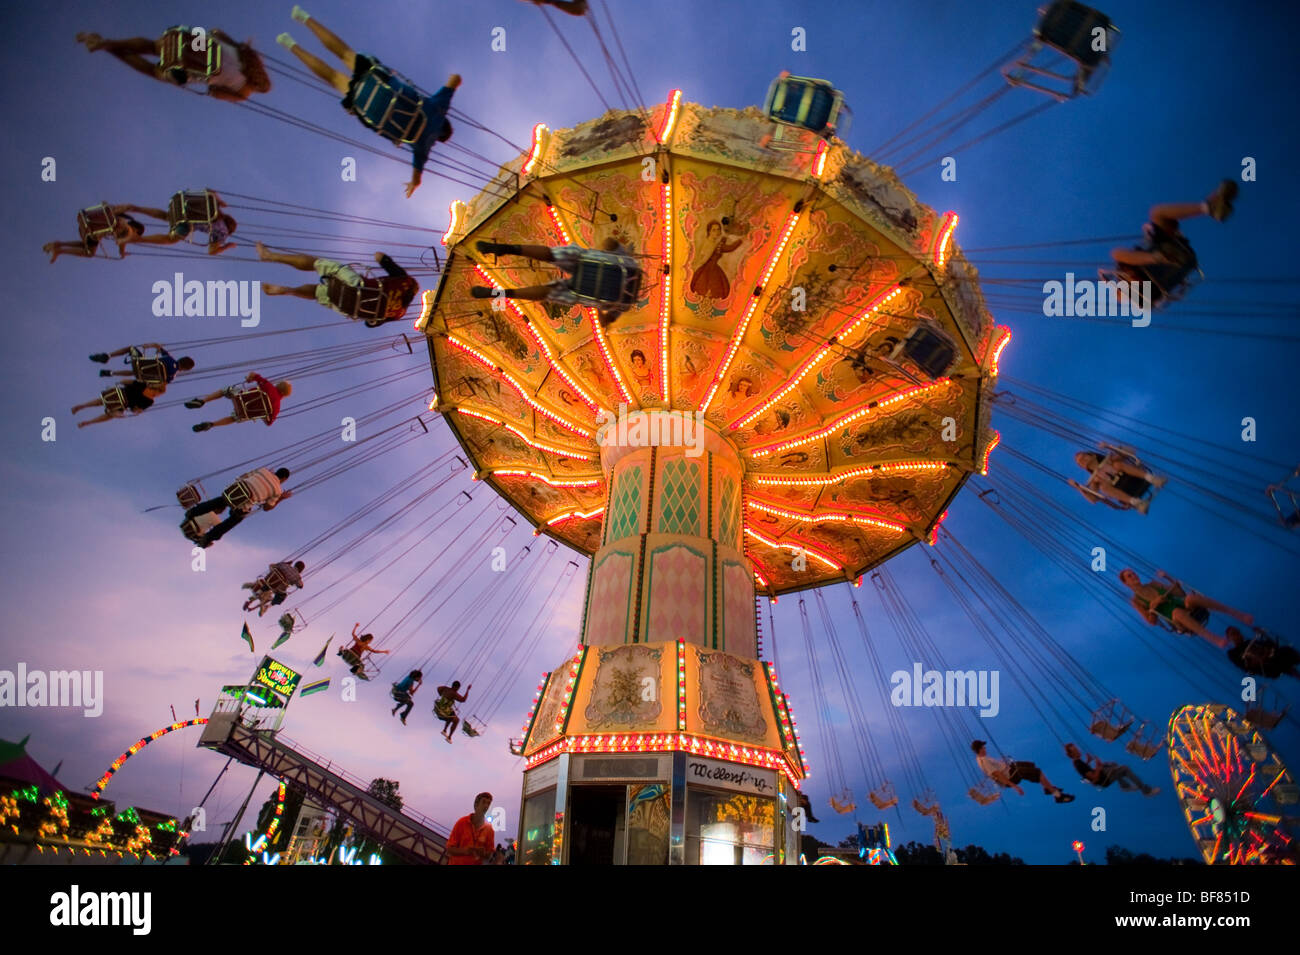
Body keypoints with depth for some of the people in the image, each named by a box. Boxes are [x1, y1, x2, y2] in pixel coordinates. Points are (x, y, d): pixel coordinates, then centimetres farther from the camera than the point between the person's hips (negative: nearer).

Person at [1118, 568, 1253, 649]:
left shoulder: (1154, 584, 20)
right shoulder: (1136, 600, 7)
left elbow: (1181, 592, 18)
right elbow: (1152, 621, -1)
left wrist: (1167, 577, 7)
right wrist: (1152, 606, -14)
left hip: (1187, 608, 4)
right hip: (1179, 624, -4)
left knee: (1190, 598, -32)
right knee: (1178, 611, -40)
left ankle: (1238, 615, -33)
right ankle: (1214, 639, -53)